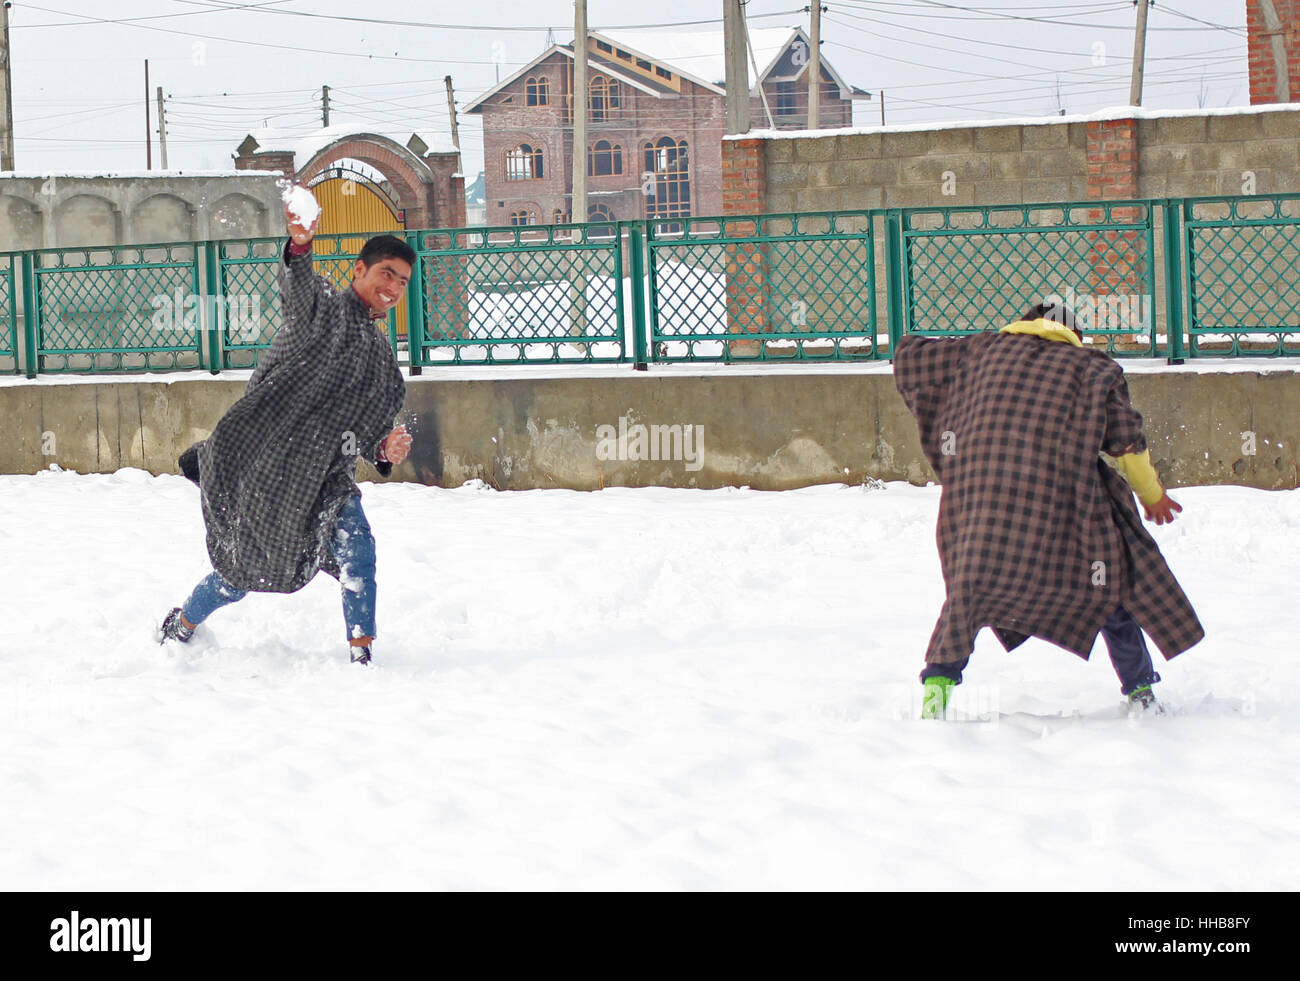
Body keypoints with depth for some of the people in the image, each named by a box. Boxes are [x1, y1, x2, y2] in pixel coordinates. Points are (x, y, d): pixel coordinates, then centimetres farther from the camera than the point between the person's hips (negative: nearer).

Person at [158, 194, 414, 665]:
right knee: (246, 569, 7)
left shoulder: (381, 356, 16)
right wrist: (300, 243, -52)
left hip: (328, 477, 6)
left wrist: (384, 450, -6)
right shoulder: (324, 307, -5)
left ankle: (361, 660, -5)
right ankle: (179, 627, 32)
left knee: (357, 555, -13)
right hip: (264, 462, -6)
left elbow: (365, 431, 18)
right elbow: (297, 288, -29)